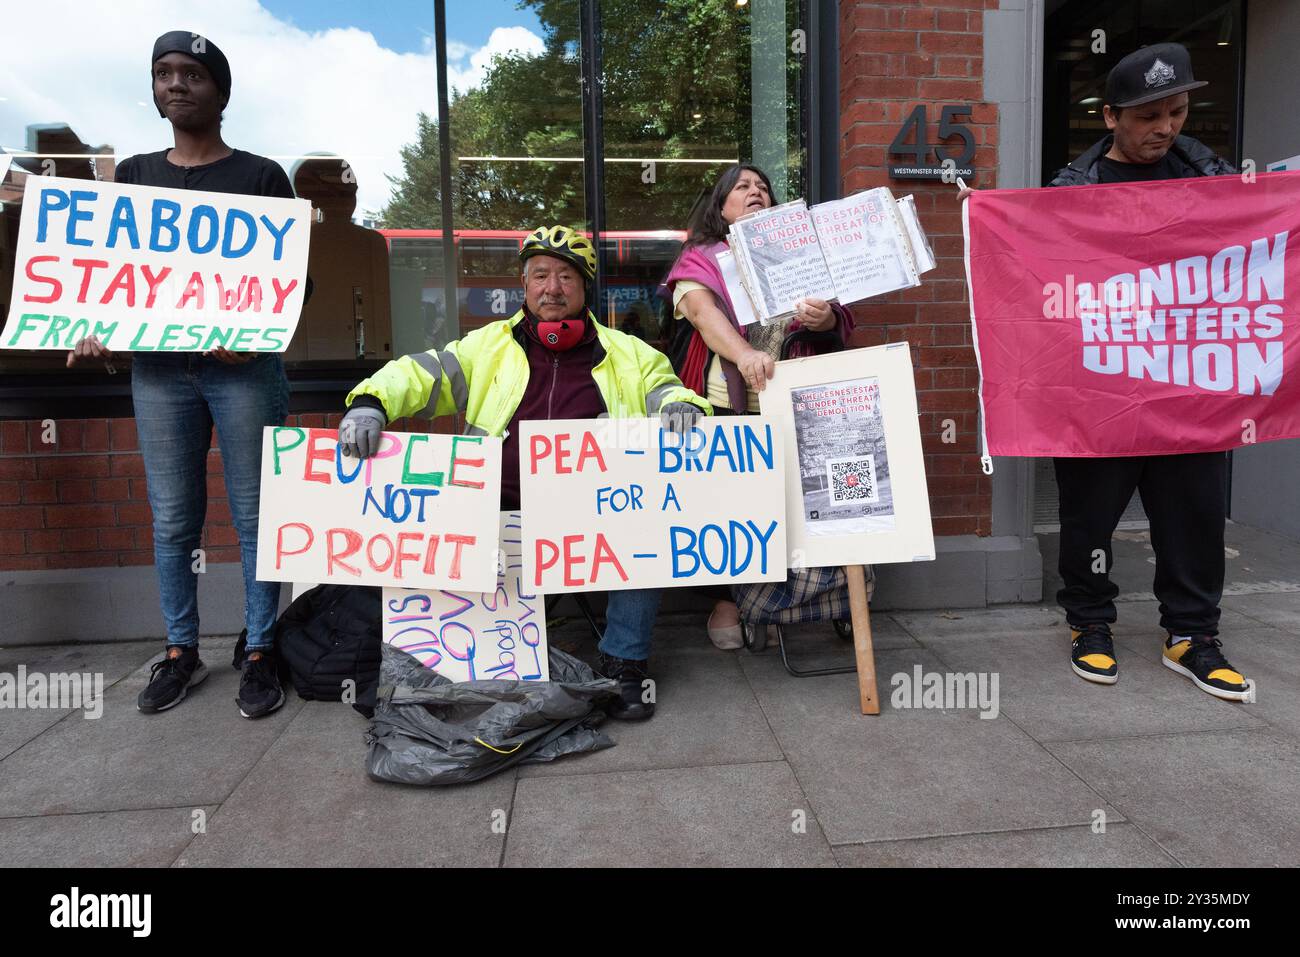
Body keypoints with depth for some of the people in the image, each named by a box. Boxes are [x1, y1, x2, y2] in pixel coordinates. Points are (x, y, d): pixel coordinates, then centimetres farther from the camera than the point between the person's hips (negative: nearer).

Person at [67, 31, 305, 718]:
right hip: (157, 370, 4)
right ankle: (181, 653, 20)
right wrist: (96, 333, -2)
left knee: (254, 515, -1)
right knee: (172, 520, 7)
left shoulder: (261, 176, 5)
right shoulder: (131, 176, 17)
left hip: (243, 369, -3)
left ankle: (259, 655, 10)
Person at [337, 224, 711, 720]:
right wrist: (371, 401, -13)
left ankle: (624, 661, -7)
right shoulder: (489, 345, 16)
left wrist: (680, 404, -12)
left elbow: (666, 387, 14)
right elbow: (421, 373, 8)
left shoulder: (627, 353, 15)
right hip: (506, 513, 1)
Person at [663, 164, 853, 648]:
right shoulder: (701, 258, 14)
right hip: (726, 406, -2)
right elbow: (702, 310, -7)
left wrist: (823, 317, -16)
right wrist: (743, 353, -28)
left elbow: (835, 320, 10)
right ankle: (728, 598, -1)